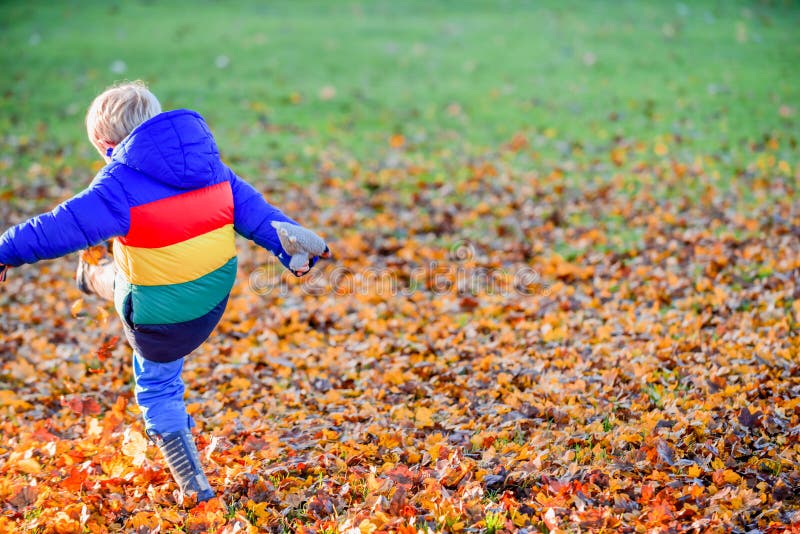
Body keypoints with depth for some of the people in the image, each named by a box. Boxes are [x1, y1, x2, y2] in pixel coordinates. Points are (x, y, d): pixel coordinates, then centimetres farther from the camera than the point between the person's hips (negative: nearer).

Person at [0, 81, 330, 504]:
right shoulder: (209, 163, 0)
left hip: (161, 313, -3)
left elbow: (64, 227, -21)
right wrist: (286, 247, 12)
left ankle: (194, 485, 21)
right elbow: (249, 207, 5)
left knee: (157, 388, 16)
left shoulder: (122, 183, -20)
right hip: (215, 294, 3)